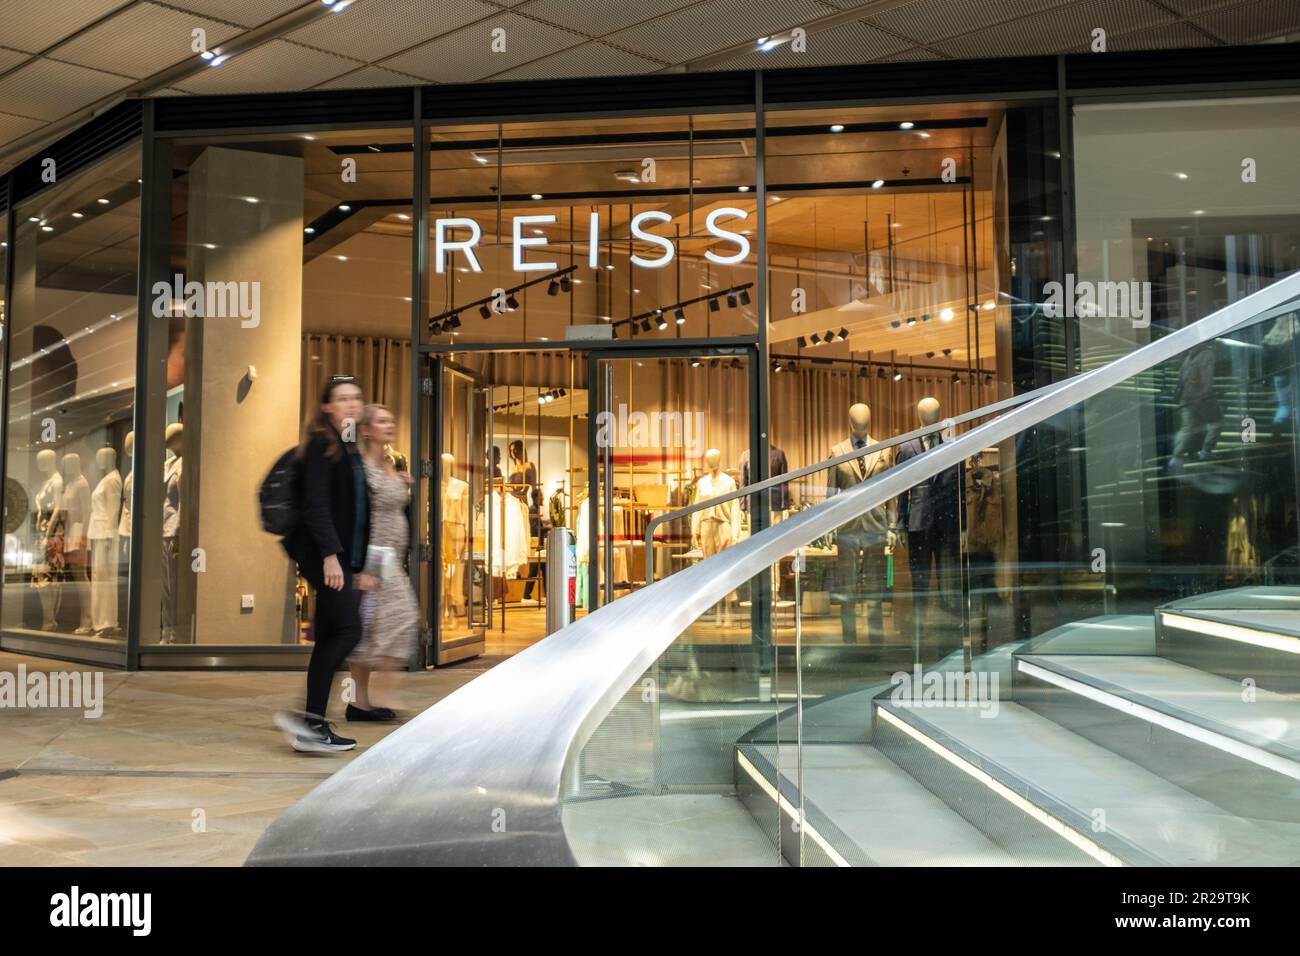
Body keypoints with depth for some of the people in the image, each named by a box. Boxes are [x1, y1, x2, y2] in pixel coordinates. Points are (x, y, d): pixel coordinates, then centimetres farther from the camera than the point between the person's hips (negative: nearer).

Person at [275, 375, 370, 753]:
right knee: (349, 630, -14)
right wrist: (330, 554, -23)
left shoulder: (349, 448, 19)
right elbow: (316, 504, -16)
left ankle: (314, 726, 11)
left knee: (329, 639, 8)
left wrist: (357, 565, 20)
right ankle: (309, 720, -10)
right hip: (325, 553, -9)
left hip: (341, 555, 9)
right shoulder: (321, 444, -7)